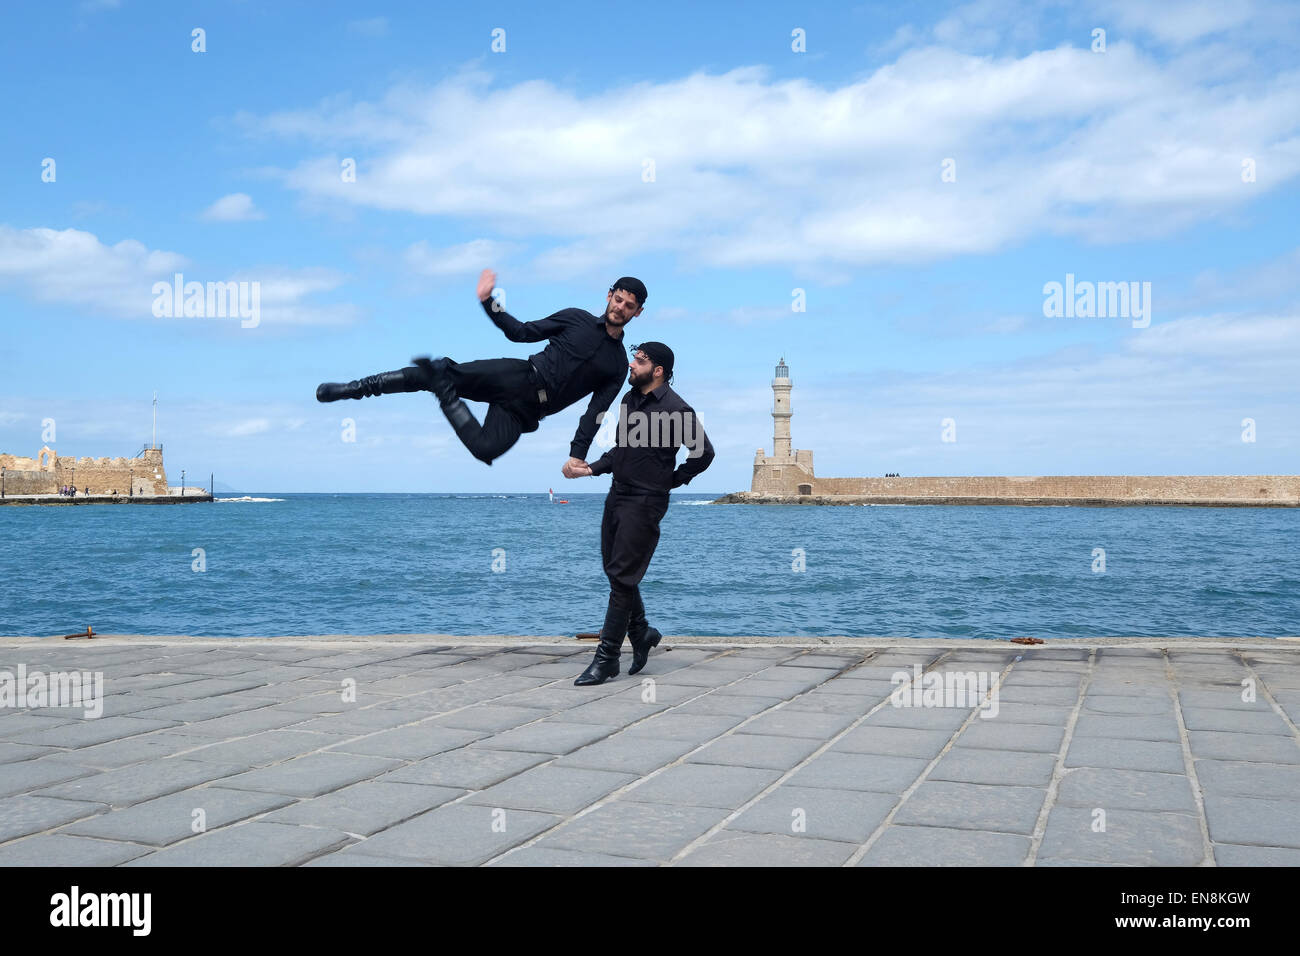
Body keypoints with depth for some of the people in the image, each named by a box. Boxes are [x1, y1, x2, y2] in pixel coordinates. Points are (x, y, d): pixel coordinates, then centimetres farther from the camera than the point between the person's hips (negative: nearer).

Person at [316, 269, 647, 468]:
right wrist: (488, 302, 2)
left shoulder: (618, 365, 12)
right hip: (518, 376, 1)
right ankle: (352, 388, -14)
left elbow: (595, 412, 6)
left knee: (485, 449, -29)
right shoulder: (577, 318, 13)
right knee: (447, 371, -20)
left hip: (525, 411, -1)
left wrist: (578, 454, -8)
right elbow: (522, 332, 13)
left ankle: (442, 389, -12)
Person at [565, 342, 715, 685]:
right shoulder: (629, 399, 11)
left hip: (645, 502, -8)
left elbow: (703, 453, -9)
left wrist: (671, 480, -4)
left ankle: (607, 658, -2)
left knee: (622, 577, -7)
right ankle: (641, 632, 32)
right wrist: (590, 468, 6)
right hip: (617, 495, 8)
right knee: (615, 570, 13)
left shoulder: (675, 409, -13)